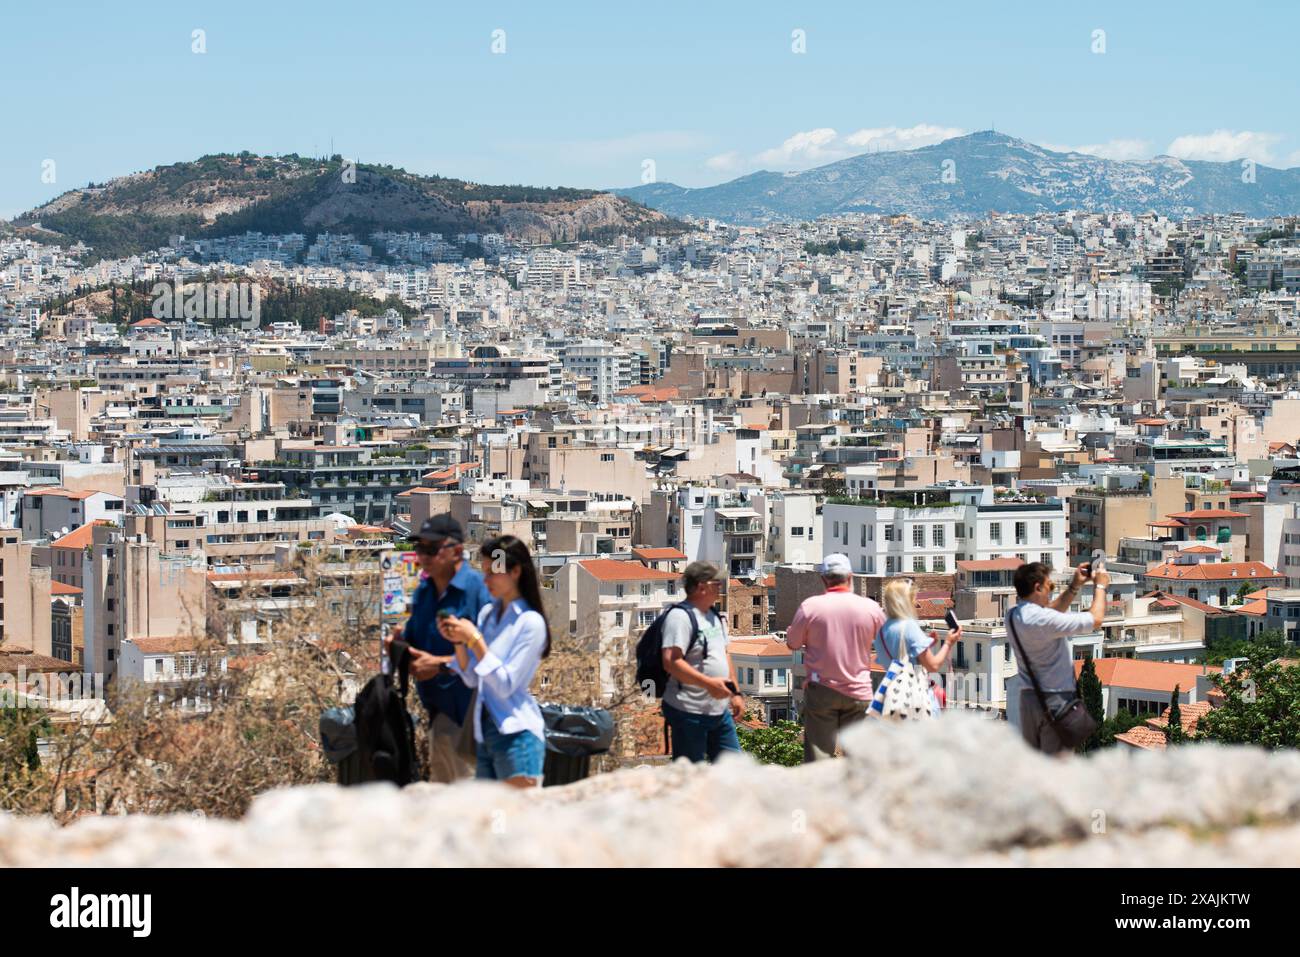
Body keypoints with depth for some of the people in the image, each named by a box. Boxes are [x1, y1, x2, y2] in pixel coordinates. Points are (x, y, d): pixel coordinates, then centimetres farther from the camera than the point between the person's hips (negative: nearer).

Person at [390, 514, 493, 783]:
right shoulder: (424, 591, 10)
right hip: (440, 708, 9)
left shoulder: (478, 588, -17)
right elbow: (416, 637, 24)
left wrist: (440, 664, -23)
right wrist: (401, 641, 0)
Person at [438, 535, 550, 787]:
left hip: (517, 734, -8)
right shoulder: (487, 614, 12)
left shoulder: (530, 622, -9)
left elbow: (505, 685, -13)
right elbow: (472, 679, 14)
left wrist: (475, 639, -15)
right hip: (486, 730, 8)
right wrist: (459, 643, -1)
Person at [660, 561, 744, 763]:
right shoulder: (680, 616, -15)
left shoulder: (714, 617, 15)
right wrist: (709, 683, -28)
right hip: (689, 711, -9)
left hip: (720, 711, 9)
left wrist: (735, 693, 19)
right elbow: (671, 662, -24)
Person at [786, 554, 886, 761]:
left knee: (818, 752, -1)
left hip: (821, 690, -1)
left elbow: (792, 643, 3)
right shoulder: (870, 607, -3)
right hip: (859, 690, 1)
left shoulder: (810, 606, -8)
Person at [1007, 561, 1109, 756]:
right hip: (1055, 698, -8)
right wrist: (1100, 586, -1)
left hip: (1028, 696, 8)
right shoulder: (1042, 619, -23)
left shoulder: (1013, 616, 4)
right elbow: (1096, 619, -17)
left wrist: (1074, 587, 18)